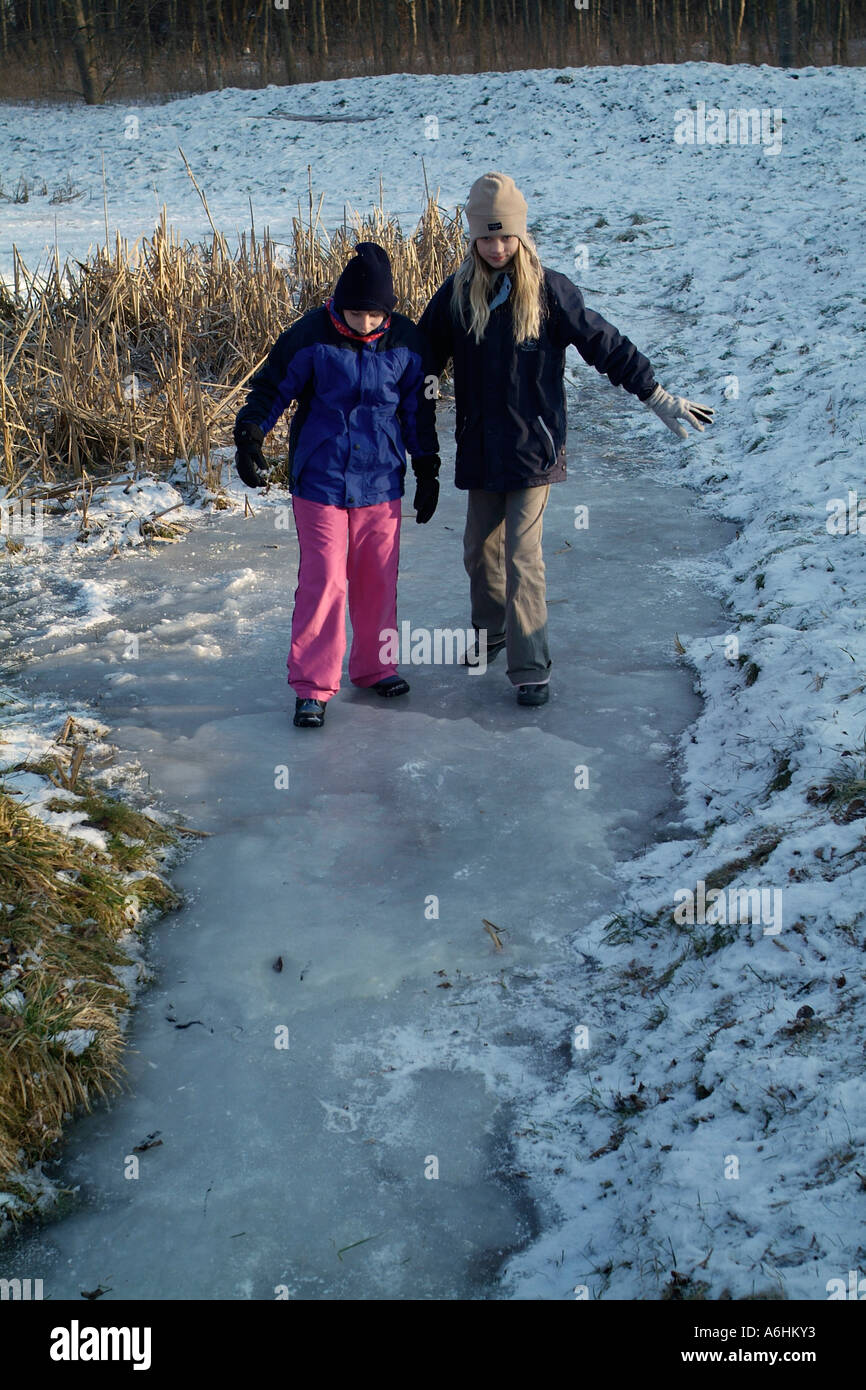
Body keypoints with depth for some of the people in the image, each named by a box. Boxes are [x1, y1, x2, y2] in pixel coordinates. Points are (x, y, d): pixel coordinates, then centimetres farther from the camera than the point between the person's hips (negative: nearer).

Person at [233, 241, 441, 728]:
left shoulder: (406, 341, -1)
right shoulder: (311, 336, -10)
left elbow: (418, 409, 11)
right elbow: (271, 387, 0)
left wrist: (428, 469, 15)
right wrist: (250, 437, -14)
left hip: (380, 482, 3)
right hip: (320, 481, -3)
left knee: (378, 579, 10)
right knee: (323, 581, -6)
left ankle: (375, 666, 29)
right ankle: (313, 686, 4)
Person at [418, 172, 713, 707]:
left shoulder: (549, 290, -7)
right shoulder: (457, 292, 2)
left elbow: (606, 345, -3)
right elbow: (423, 355, 14)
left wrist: (660, 398, -3)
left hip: (534, 446, -4)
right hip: (479, 448, 4)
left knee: (523, 556, -10)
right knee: (480, 550, 14)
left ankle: (532, 668, -2)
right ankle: (491, 633, 38)